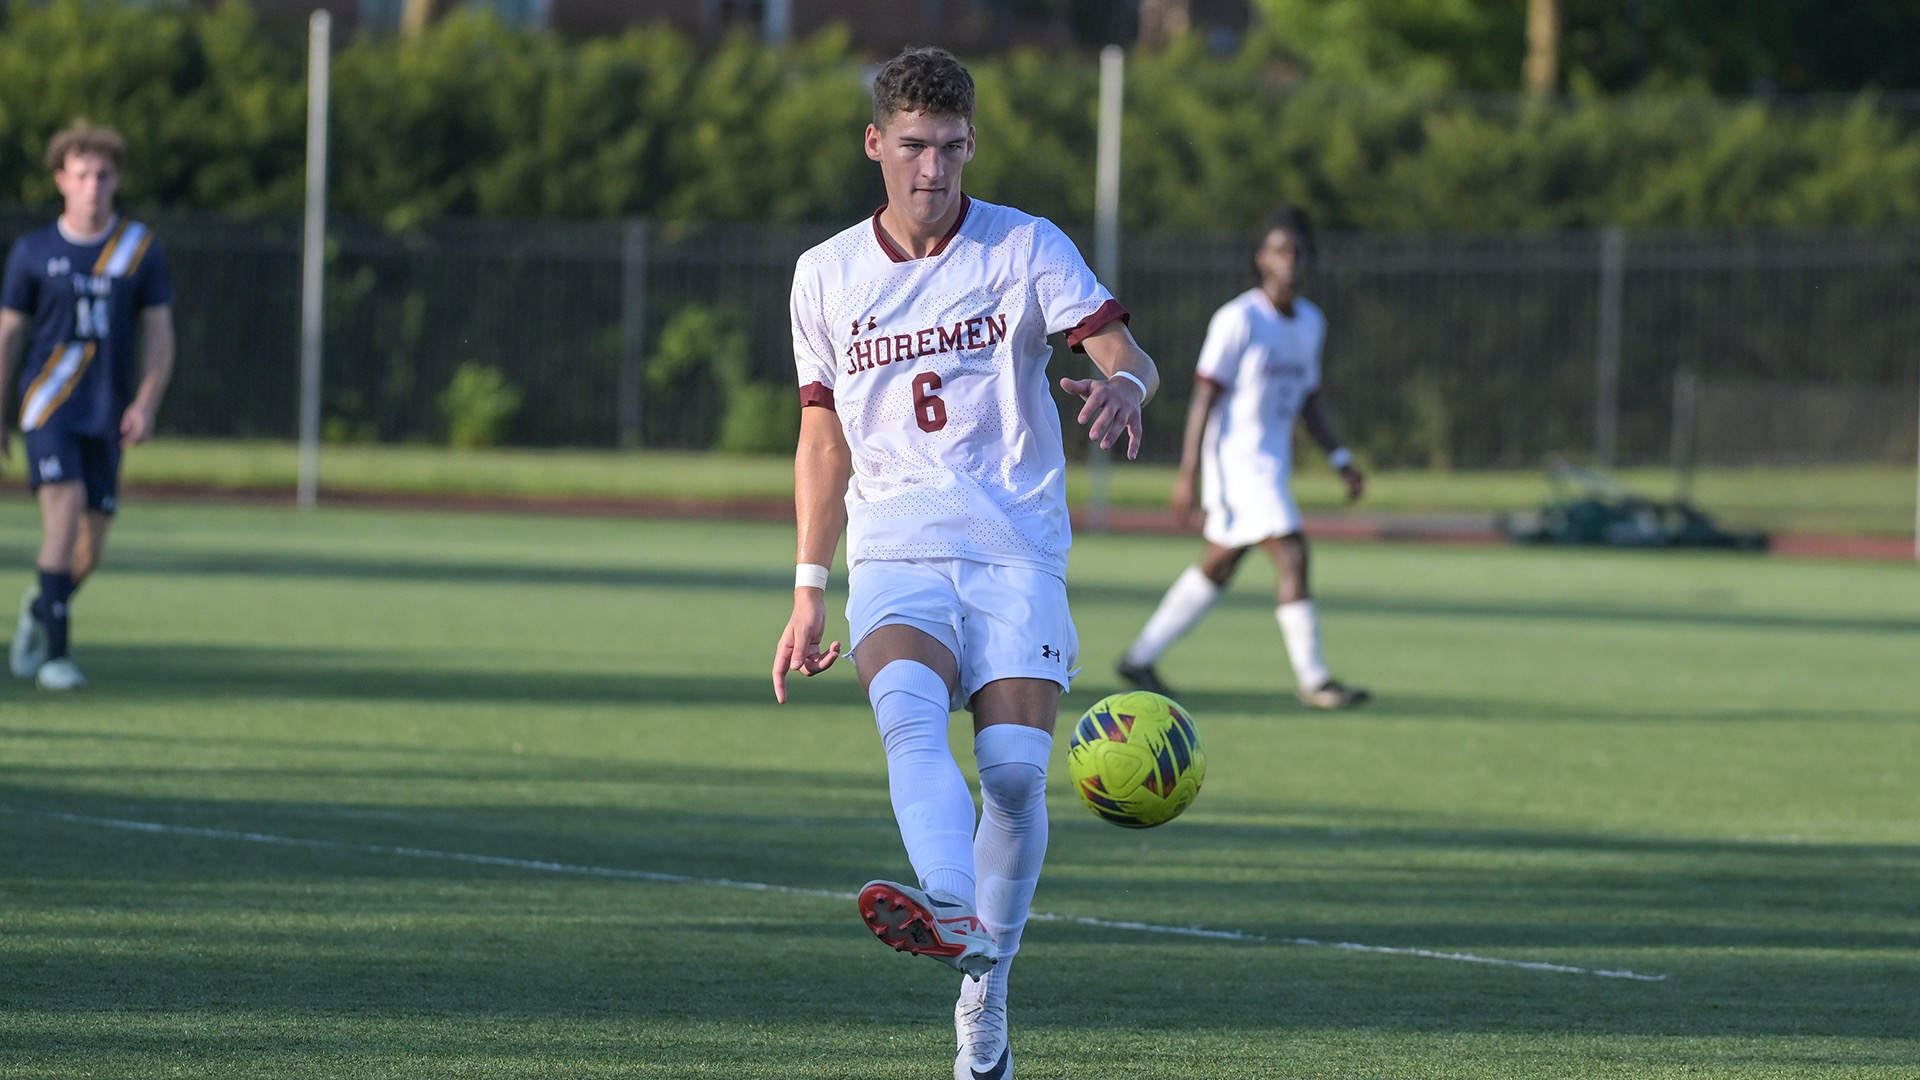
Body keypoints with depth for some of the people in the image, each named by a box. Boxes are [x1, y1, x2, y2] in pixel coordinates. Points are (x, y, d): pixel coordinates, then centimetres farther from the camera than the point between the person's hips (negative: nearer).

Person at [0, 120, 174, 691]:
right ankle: (54, 652, -18)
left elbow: (158, 334, 5)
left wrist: (145, 404, -9)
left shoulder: (140, 248, 5)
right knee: (64, 510, -20)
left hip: (107, 417, 2)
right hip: (48, 404, -2)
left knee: (90, 546, 4)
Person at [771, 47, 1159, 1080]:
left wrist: (1121, 387, -32)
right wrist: (809, 591, 14)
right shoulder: (826, 274, 11)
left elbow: (1125, 353, -7)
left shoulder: (1026, 248, 3)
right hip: (894, 549, 1)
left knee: (1014, 765, -15)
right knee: (906, 707, -30)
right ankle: (951, 910, -52)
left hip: (1016, 548, -1)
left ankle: (985, 989, 2)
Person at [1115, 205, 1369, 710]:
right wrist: (1189, 474, -17)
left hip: (1273, 465, 9)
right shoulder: (1239, 319, -12)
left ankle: (1140, 658, 24)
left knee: (1218, 566, 14)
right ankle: (1312, 678, -14)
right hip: (1236, 457, -9)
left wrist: (1341, 460, 12)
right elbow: (1205, 397, -13)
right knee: (1292, 553, -16)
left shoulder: (1311, 322, 12)